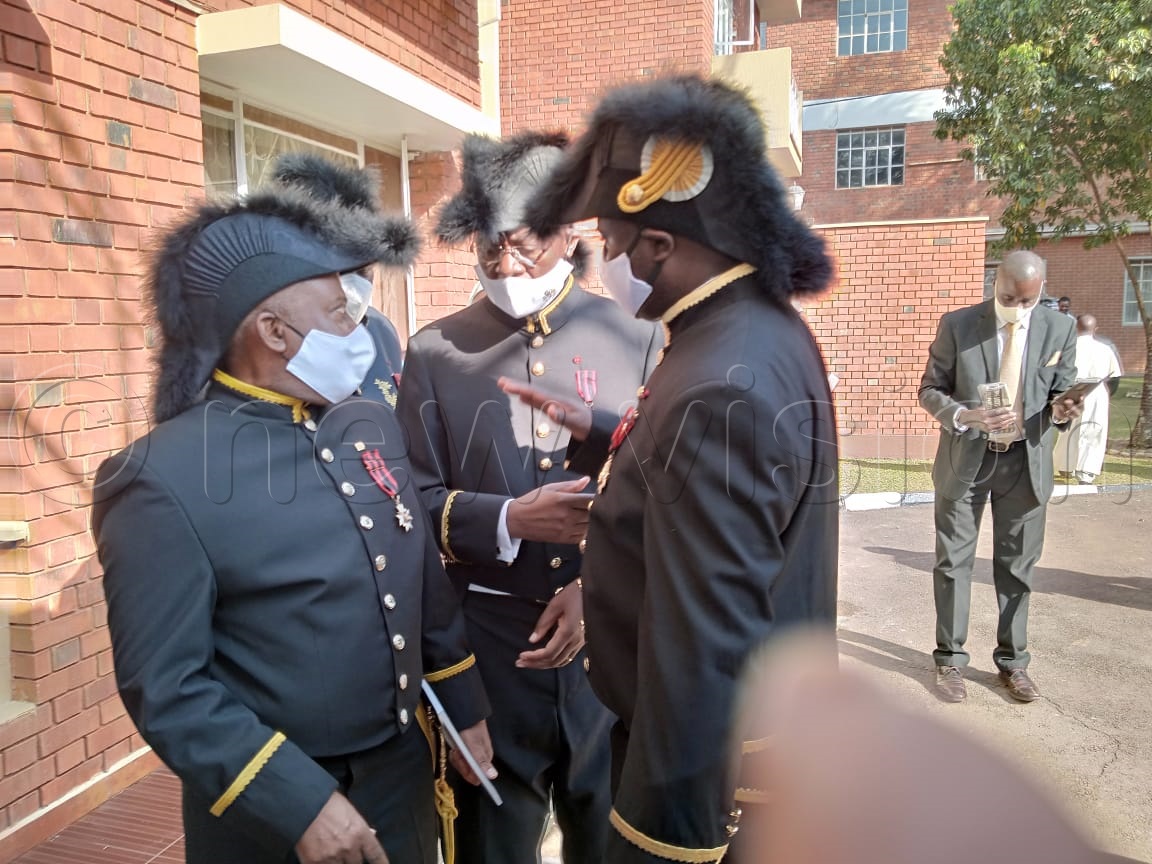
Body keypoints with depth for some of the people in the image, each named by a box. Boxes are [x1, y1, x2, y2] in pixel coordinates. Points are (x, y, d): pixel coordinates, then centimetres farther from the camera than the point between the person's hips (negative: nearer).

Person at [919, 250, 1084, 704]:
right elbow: (930, 391, -4)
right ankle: (950, 658, 20)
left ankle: (1012, 661, 27)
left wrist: (1061, 409, -19)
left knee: (1017, 565, 11)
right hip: (966, 458, -1)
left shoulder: (1059, 330, -2)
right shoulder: (957, 324, -8)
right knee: (954, 561, 6)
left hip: (1025, 461, 2)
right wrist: (965, 416, -24)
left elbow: (1061, 394, 6)